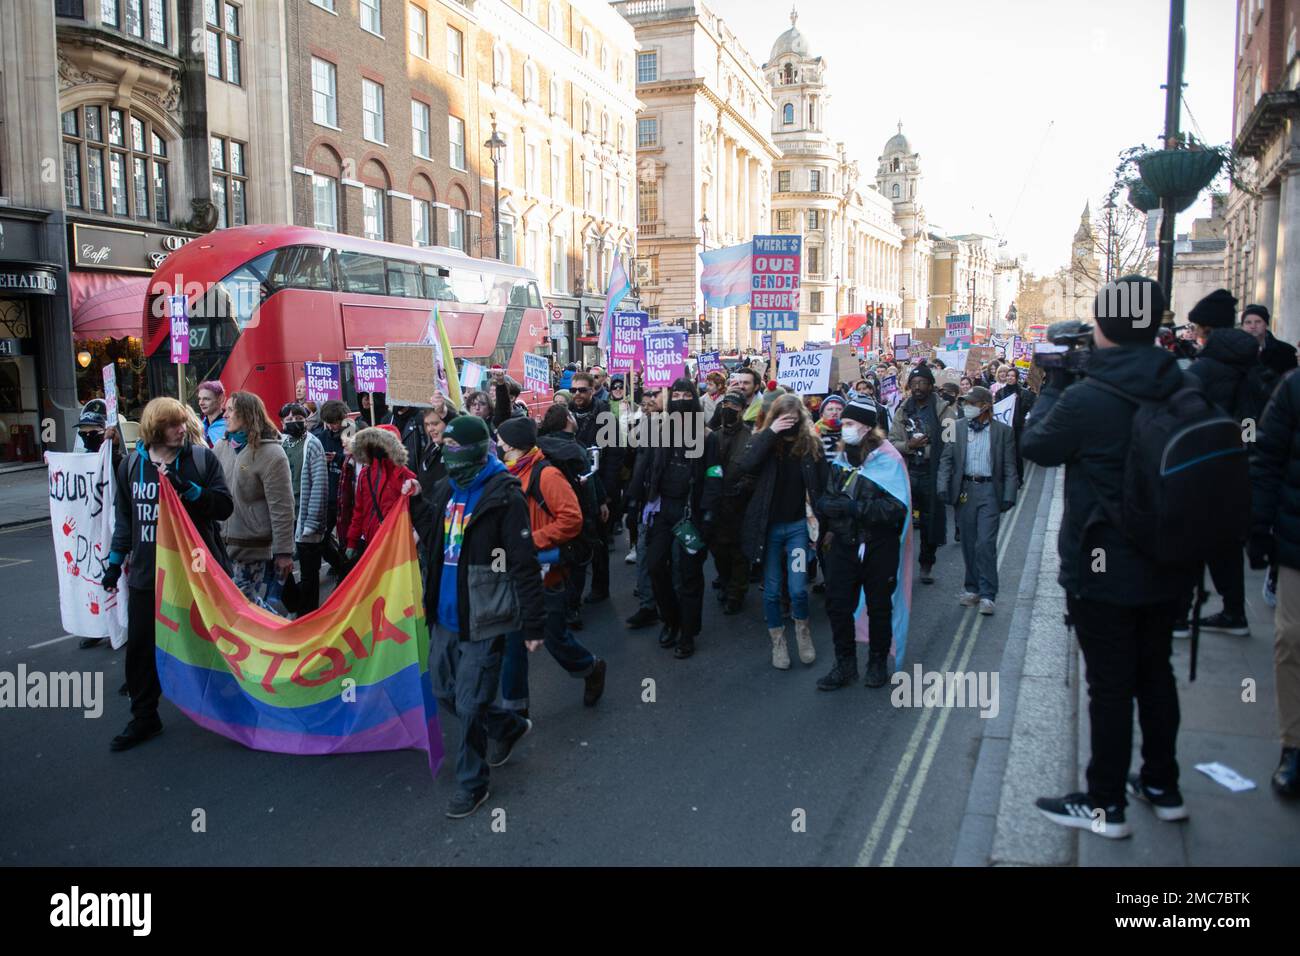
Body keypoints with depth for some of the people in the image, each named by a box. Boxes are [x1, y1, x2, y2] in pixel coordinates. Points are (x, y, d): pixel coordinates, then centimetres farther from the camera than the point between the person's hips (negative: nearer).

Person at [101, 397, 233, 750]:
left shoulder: (202, 457, -6)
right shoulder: (131, 465, 4)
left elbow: (224, 507, -11)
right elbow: (125, 517, 15)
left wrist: (188, 489, -24)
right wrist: (115, 561, 16)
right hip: (147, 574, 3)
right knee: (141, 646, 7)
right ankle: (144, 717, 23)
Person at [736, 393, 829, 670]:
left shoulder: (812, 444, -3)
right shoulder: (763, 440, -3)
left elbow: (822, 487, 0)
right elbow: (745, 466, -23)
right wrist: (770, 432, -24)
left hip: (798, 525, 0)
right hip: (768, 525, 1)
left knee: (798, 588, -7)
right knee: (772, 589, 8)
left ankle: (803, 628, 23)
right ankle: (777, 640, 27)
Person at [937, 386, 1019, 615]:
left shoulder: (1003, 431, 0)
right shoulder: (957, 428, 6)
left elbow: (1009, 467, 0)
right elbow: (946, 459, 6)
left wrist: (1009, 495, -7)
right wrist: (943, 486, -6)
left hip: (989, 490, -3)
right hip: (964, 490, 3)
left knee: (986, 543, -8)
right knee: (968, 543, 9)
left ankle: (987, 594, 1)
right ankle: (972, 589, 22)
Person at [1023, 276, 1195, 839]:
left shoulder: (1084, 399, -21)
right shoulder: (1181, 391, -1)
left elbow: (1036, 446, -4)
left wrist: (1053, 388, 9)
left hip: (1103, 570, -6)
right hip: (1166, 563, 6)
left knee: (1110, 685, 4)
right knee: (1155, 671, 20)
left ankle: (1105, 805, 17)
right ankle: (1162, 786, 35)